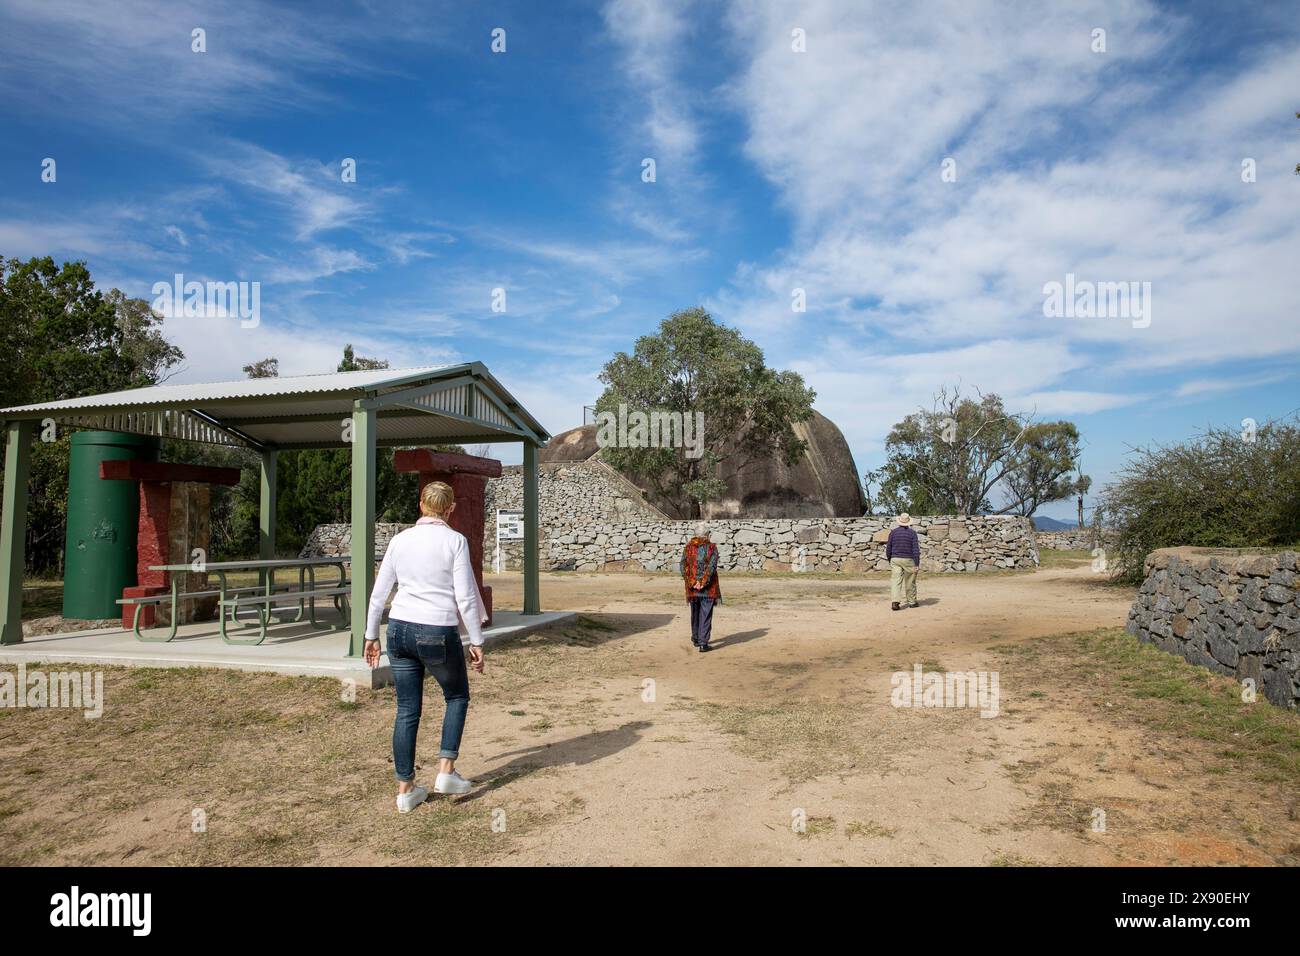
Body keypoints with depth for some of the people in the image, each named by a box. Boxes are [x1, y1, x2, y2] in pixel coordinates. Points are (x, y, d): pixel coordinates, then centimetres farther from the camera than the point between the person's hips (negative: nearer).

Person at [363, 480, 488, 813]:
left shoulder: (400, 540, 5)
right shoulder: (455, 541, -8)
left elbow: (379, 593, 8)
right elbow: (465, 597, -10)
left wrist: (371, 636, 18)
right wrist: (476, 642, -3)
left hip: (400, 630, 4)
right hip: (438, 634, -4)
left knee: (407, 711, 13)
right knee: (457, 697, 21)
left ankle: (405, 789, 20)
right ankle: (445, 771, 15)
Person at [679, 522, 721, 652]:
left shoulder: (689, 546, 3)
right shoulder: (712, 547, -5)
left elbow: (682, 565, -4)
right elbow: (712, 566, -16)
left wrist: (691, 583, -8)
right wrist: (703, 582, -15)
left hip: (692, 587, 3)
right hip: (708, 588, -3)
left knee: (695, 613, 19)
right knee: (706, 615, 0)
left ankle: (696, 639, 32)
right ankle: (703, 643, -6)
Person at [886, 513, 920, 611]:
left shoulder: (893, 532, 1)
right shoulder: (912, 533, -4)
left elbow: (888, 548, 4)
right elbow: (916, 549, -9)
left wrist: (889, 560, 18)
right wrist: (917, 564, -9)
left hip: (895, 559, 1)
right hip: (908, 560, -1)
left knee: (895, 581, -4)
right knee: (910, 582, 13)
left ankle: (895, 602, -19)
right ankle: (912, 602, 25)